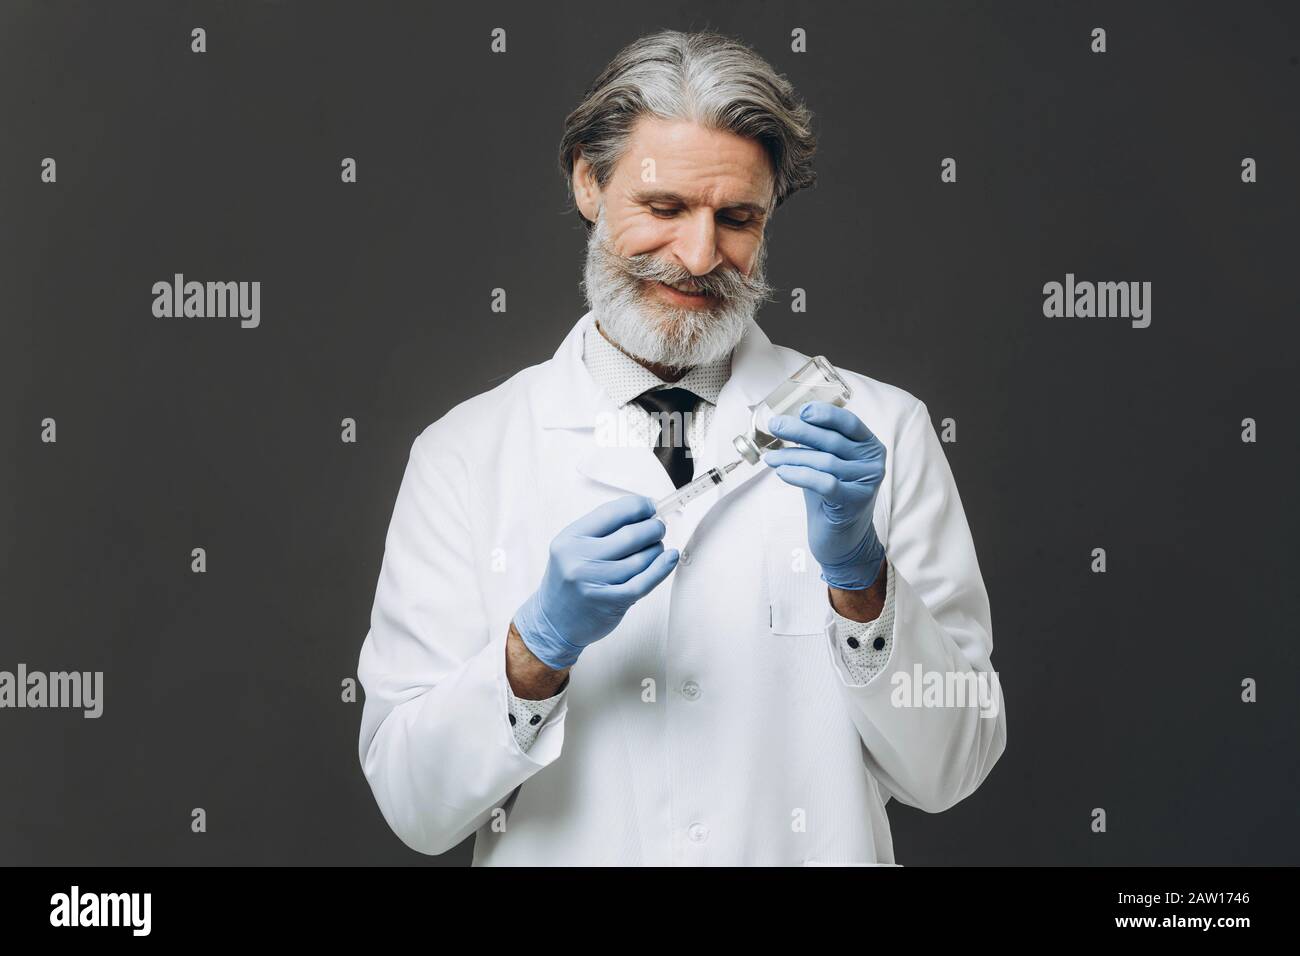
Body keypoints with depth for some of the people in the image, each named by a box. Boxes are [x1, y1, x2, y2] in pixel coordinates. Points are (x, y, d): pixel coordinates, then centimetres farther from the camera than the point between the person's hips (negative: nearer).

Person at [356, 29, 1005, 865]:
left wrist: (858, 576, -14)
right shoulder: (465, 453, 1)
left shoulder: (880, 432, 1)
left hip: (816, 852, 0)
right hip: (559, 854, 1)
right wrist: (538, 646, -17)